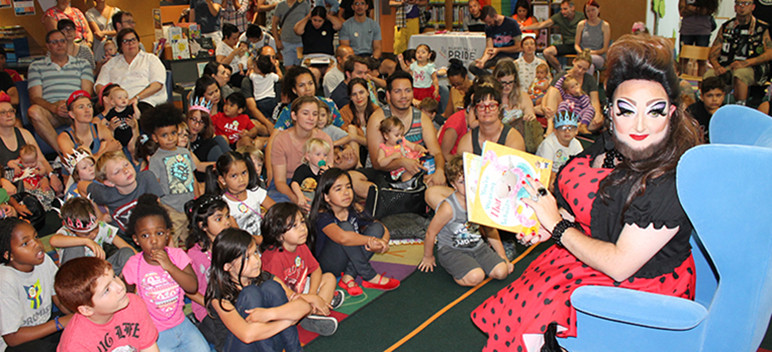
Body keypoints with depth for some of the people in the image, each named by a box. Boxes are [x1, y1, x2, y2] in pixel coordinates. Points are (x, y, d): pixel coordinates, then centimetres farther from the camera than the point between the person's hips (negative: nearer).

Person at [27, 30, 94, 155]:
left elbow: (87, 93, 8)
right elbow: (35, 98, 7)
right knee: (34, 111, -36)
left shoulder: (82, 64, 22)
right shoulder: (36, 66, 20)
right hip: (50, 110, 0)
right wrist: (54, 108, -16)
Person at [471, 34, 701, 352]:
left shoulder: (672, 182, -29)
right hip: (598, 255, 7)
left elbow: (619, 265, -26)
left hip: (644, 289, -7)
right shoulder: (610, 147, -6)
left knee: (532, 309, -12)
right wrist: (549, 226, -6)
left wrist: (558, 226, -17)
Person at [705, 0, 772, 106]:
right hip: (726, 68, 3)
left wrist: (746, 62, -19)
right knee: (708, 75, -30)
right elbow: (712, 54, 11)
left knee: (739, 74, -39)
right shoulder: (726, 27, 16)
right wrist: (717, 66, -12)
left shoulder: (762, 28, 8)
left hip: (752, 69, -3)